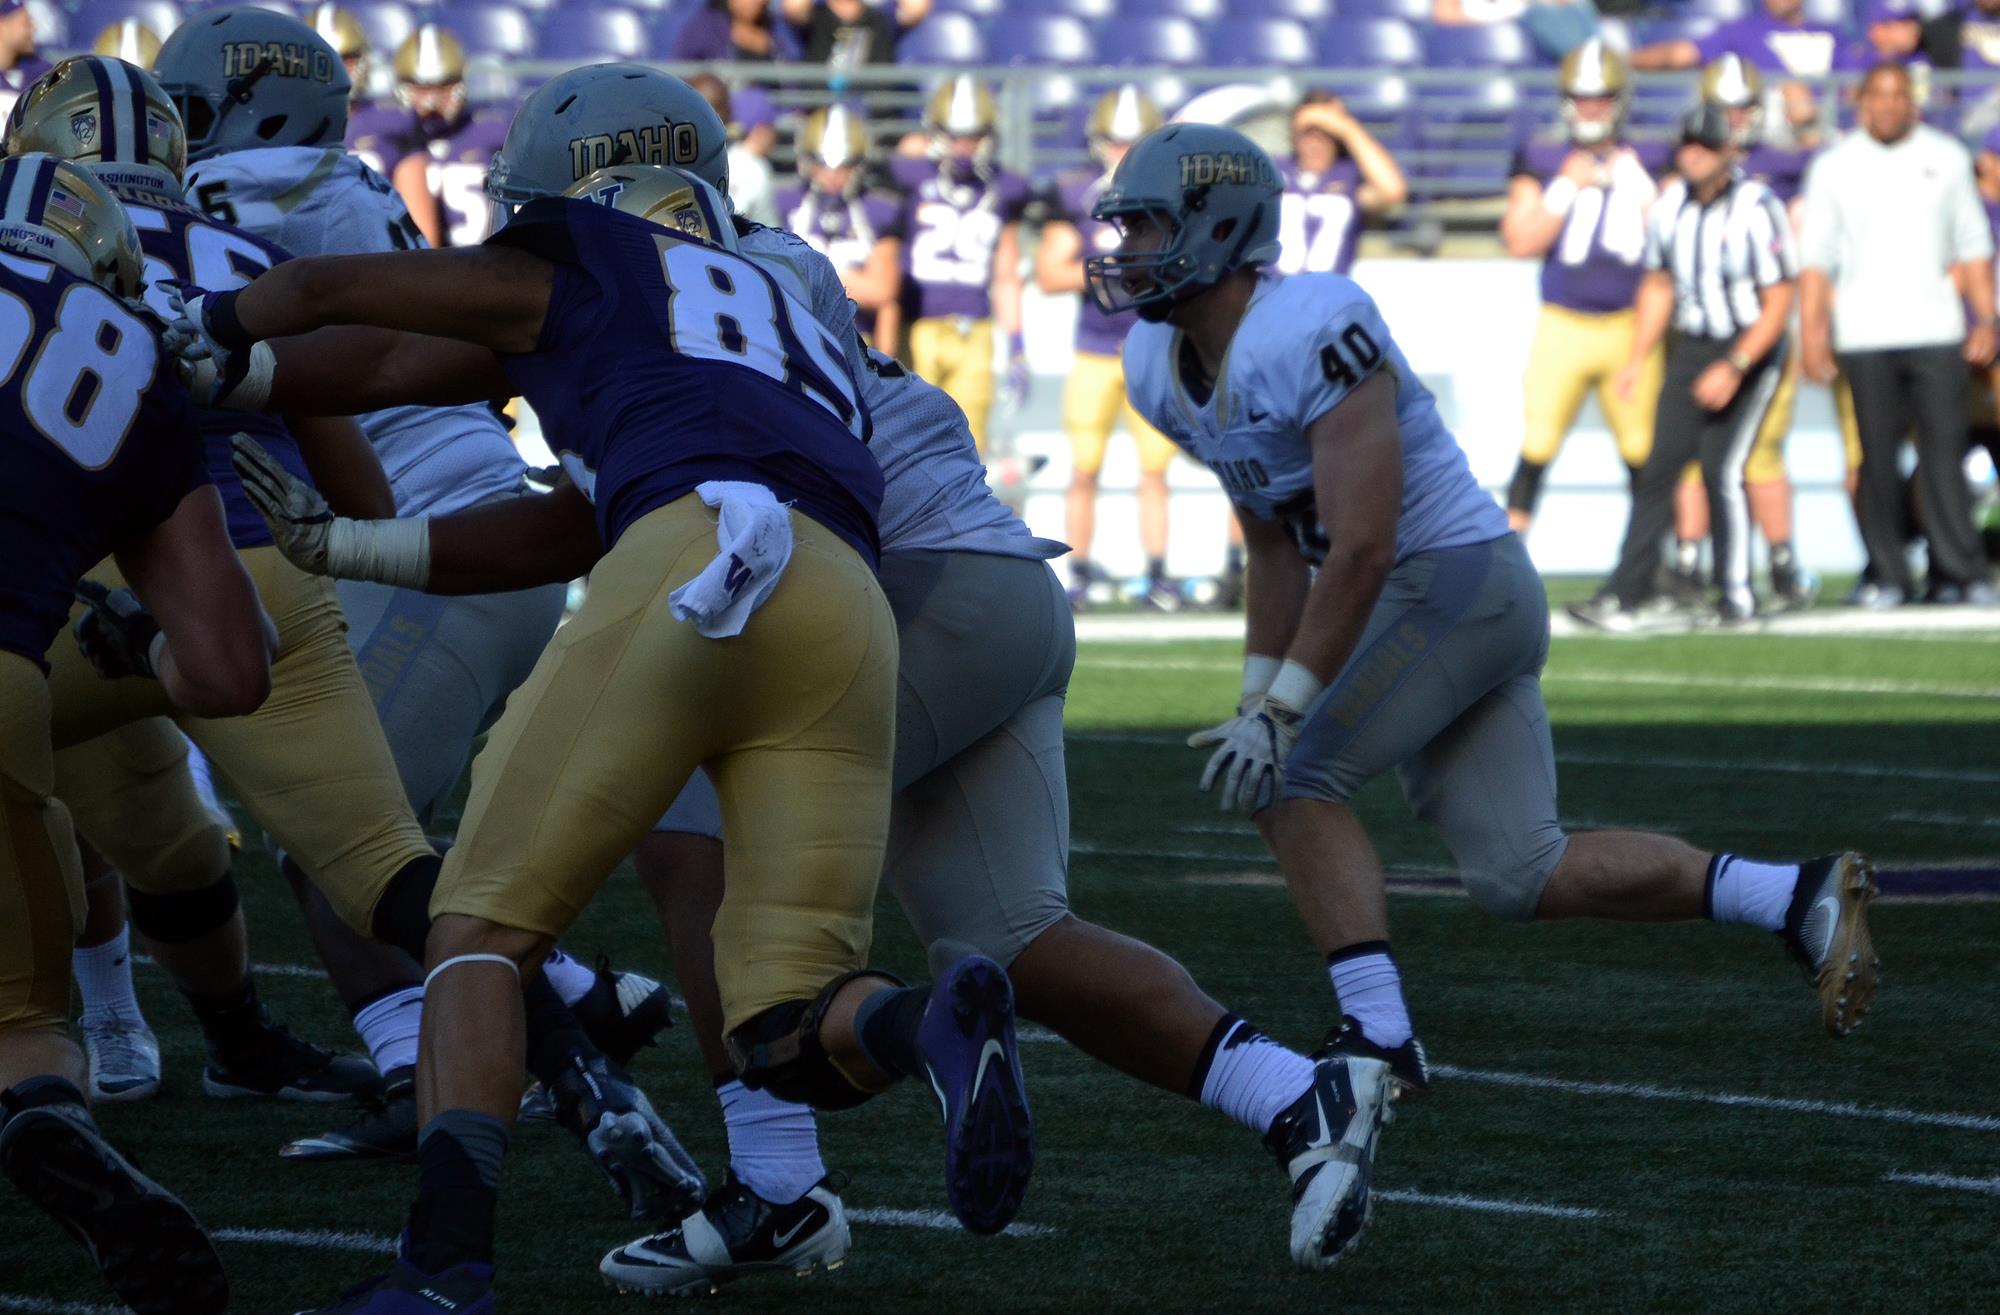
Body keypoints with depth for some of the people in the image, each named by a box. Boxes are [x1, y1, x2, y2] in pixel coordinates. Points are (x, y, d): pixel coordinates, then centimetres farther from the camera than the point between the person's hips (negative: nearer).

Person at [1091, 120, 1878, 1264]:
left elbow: (1360, 549, -24)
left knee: (1297, 782, -16)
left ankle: (1375, 1043, -21)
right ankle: (1801, 899, 7)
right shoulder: (1166, 369, 7)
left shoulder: (1311, 335, -22)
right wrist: (1255, 699, 15)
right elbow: (1277, 548, 18)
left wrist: (1282, 714, -22)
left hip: (1458, 579, -9)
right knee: (1520, 876, 2)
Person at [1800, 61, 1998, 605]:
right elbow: (1817, 259, 6)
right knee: (1877, 458, -1)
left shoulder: (1946, 159, 10)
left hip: (1936, 332, 0)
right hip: (1864, 336, 0)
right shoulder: (1835, 168, 7)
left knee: (1944, 452, -5)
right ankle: (1886, 575, 4)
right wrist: (1812, 334, -1)